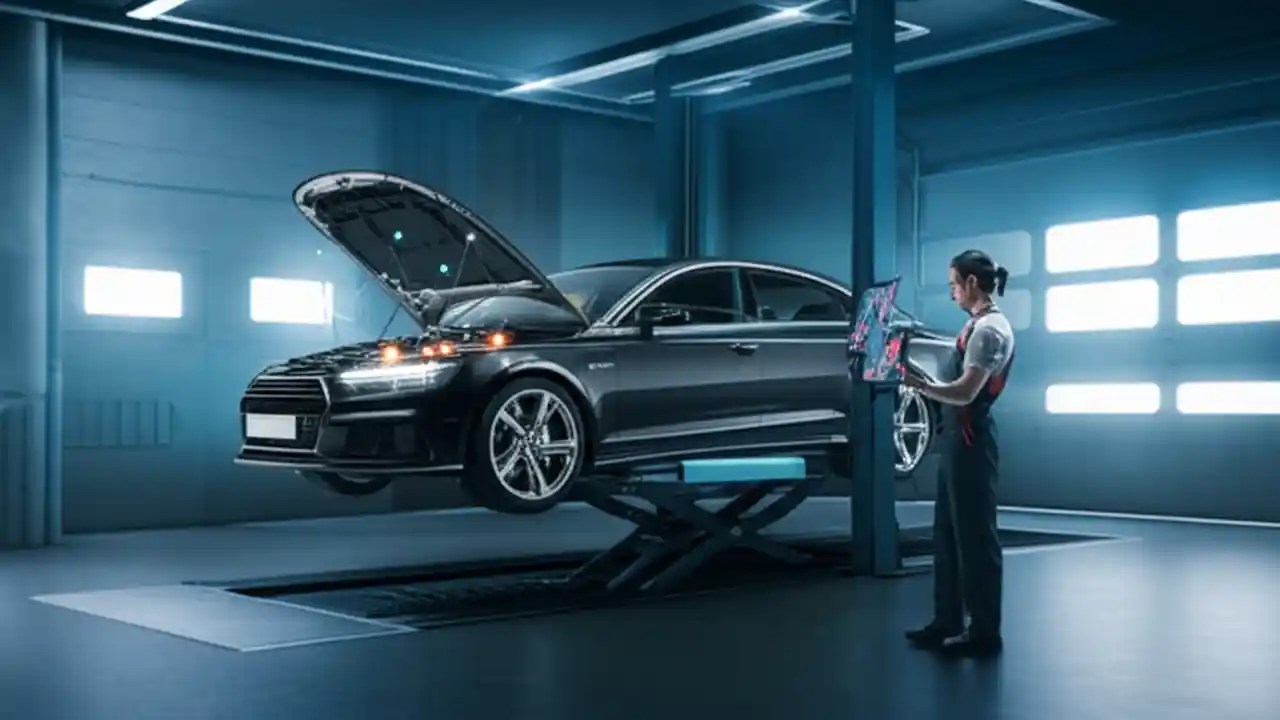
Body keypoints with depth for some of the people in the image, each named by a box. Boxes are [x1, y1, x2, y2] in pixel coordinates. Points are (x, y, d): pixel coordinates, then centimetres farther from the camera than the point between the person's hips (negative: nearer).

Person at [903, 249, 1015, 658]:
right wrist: (921, 382, 10)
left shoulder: (989, 329, -16)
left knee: (975, 535, -3)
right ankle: (947, 622, 23)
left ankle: (984, 632, 6)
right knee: (948, 534, 14)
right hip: (958, 438, 10)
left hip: (971, 440, -10)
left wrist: (918, 384, -30)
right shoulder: (976, 325, 14)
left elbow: (966, 392, -24)